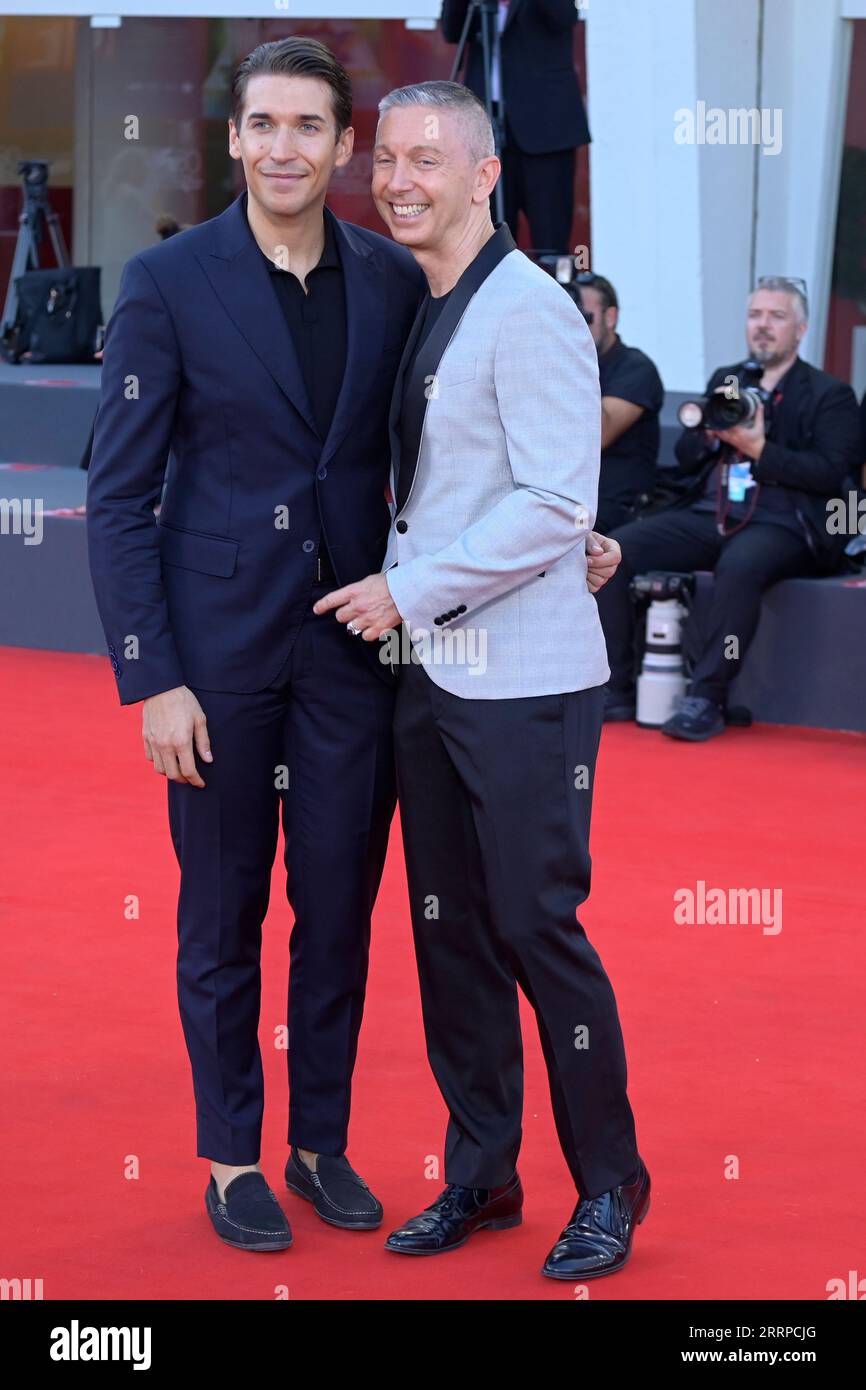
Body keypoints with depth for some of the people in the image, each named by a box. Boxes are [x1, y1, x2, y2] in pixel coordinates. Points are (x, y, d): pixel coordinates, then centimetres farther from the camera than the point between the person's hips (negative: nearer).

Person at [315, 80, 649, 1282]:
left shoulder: (529, 313, -13)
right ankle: (480, 1176, 24)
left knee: (538, 928, -2)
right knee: (449, 929, 12)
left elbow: (556, 504, -18)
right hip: (429, 675, 8)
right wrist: (400, 592, 4)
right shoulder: (420, 316, 12)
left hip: (523, 685, -8)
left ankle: (609, 1188, 13)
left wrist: (408, 592, -15)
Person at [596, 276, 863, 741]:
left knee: (739, 565, -40)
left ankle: (706, 700, -33)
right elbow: (685, 457, 18)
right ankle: (615, 690, -12)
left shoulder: (829, 394, 5)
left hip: (779, 525, -5)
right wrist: (712, 431, -4)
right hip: (708, 514, 6)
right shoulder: (724, 380, 21)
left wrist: (758, 448, -15)